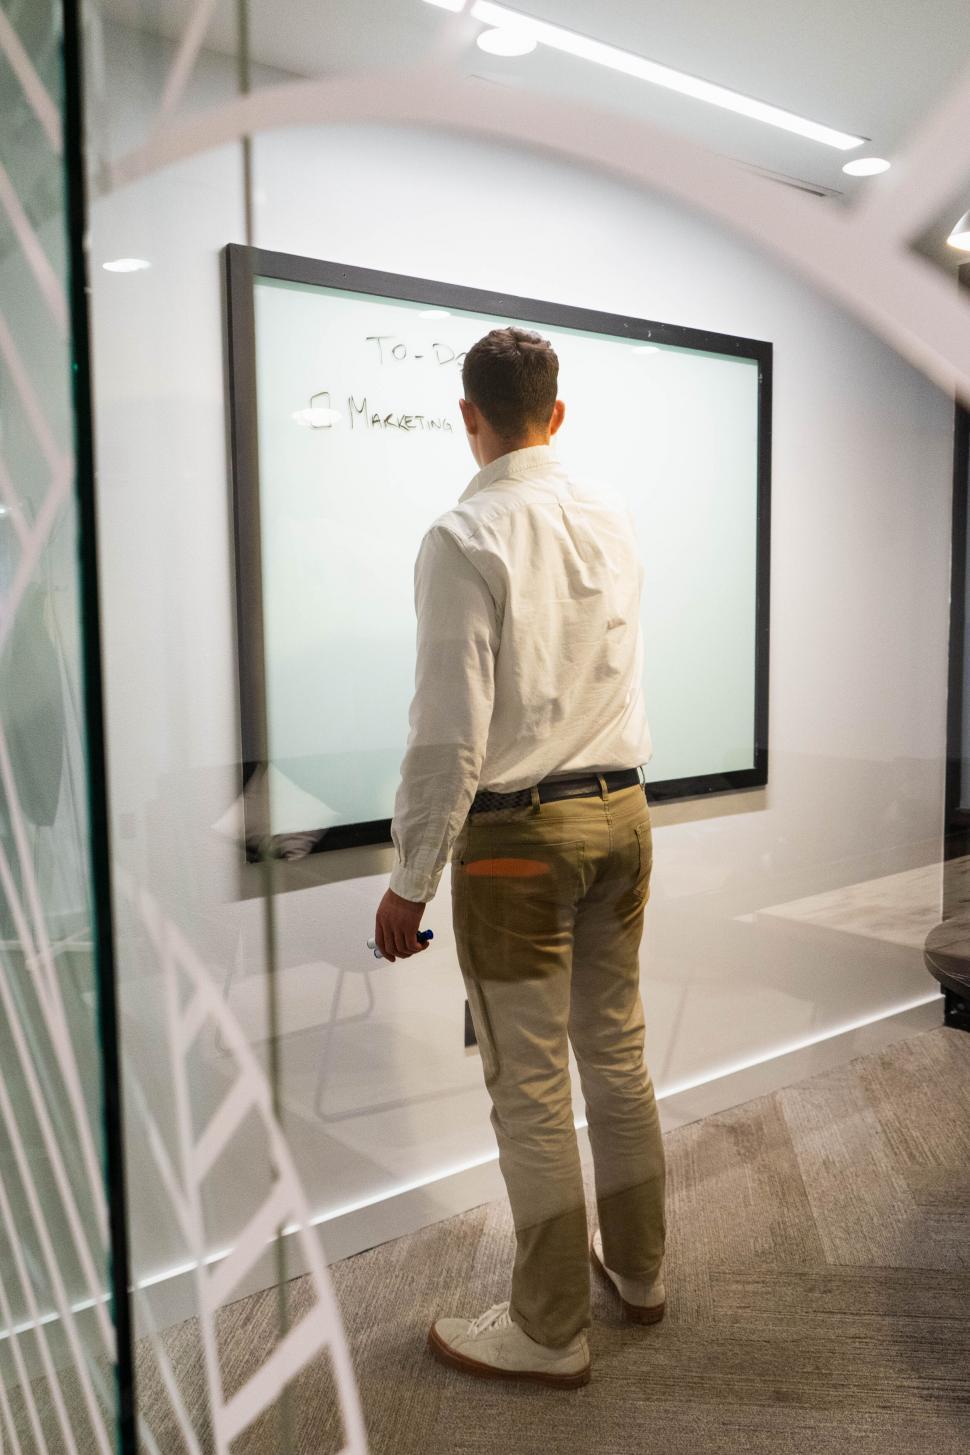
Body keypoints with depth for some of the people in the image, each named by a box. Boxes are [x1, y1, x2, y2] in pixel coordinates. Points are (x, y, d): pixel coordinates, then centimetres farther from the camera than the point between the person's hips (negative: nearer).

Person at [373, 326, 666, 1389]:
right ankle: (638, 1269, 38)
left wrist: (409, 882, -11)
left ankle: (551, 1332, 22)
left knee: (530, 1090, 6)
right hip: (622, 811, 7)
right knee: (617, 1052, 20)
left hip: (517, 833, -7)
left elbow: (451, 733, -19)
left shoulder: (466, 538, -16)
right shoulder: (611, 517, 5)